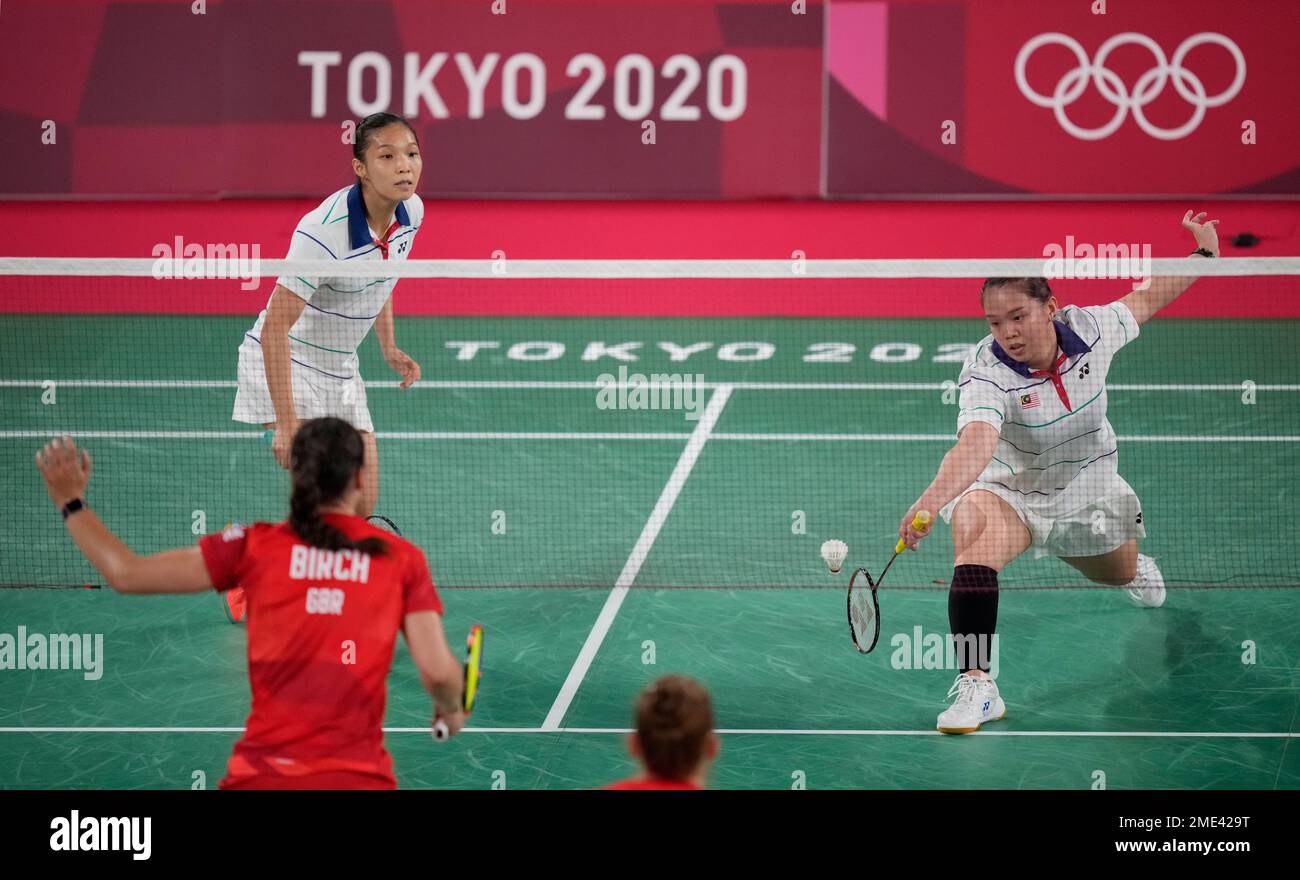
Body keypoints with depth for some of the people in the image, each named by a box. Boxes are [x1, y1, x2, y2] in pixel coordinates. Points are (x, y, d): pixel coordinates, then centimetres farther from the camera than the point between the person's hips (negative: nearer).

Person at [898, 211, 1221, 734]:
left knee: (1119, 575, 25)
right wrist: (931, 500, -67)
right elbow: (975, 445, -49)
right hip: (1010, 489, -4)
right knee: (973, 530, -36)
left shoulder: (1091, 329, -19)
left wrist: (1203, 254, 2)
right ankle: (976, 685, -37)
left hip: (1089, 487, 4)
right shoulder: (986, 376, -32)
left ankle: (1135, 567, 69)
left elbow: (1143, 301, 3)